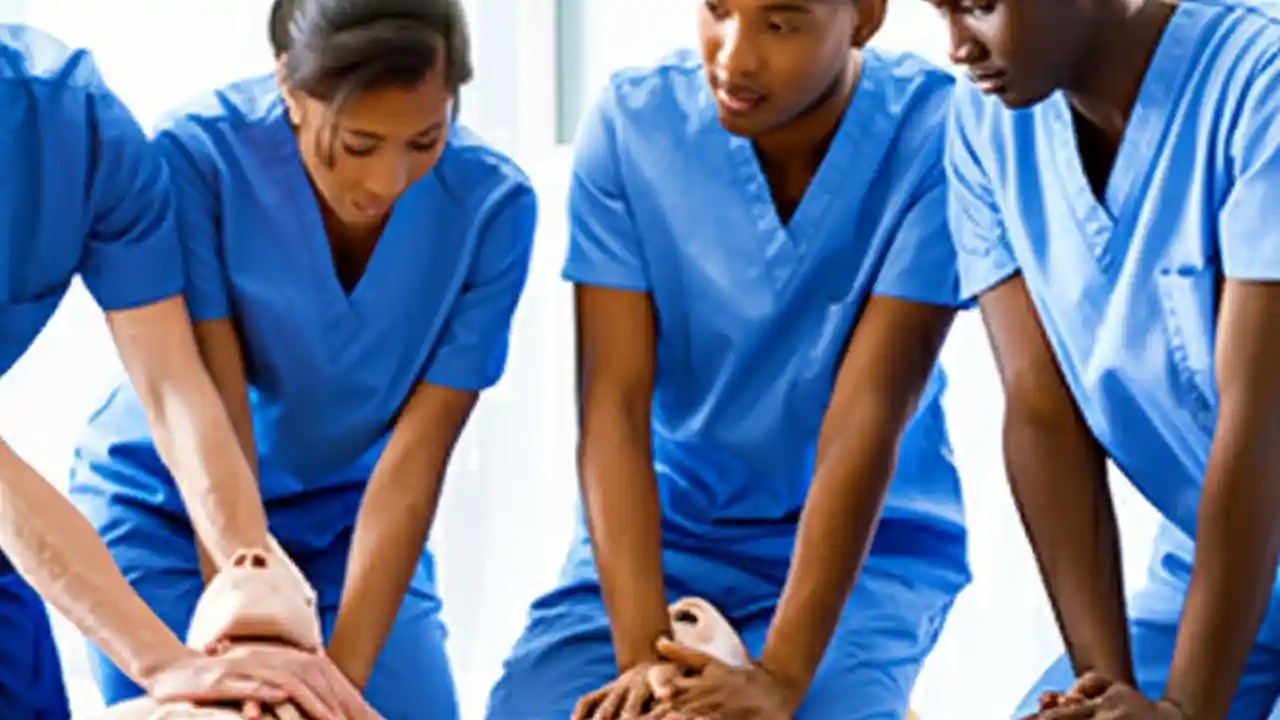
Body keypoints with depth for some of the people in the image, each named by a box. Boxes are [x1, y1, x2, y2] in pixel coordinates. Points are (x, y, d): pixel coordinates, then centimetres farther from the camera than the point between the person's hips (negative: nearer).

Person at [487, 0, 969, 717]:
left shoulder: (936, 135, -18)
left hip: (872, 540, -1)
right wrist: (642, 651, -28)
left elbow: (867, 418, -23)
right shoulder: (630, 122, -12)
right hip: (666, 524, 2)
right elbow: (614, 403, -16)